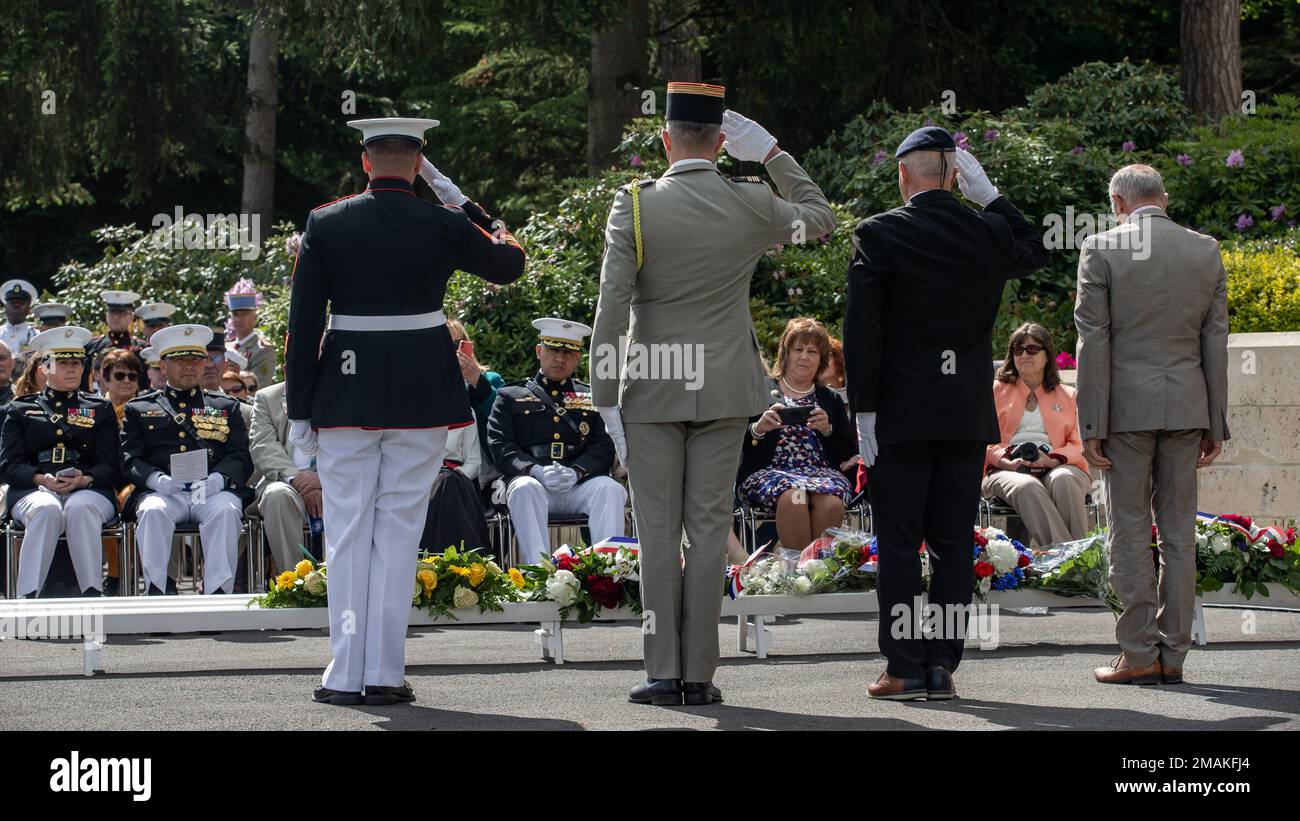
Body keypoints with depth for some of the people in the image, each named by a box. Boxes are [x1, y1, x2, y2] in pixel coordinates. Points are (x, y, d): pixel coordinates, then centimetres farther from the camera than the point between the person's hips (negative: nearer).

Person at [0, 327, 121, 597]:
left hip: (88, 491, 1)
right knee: (47, 510, -37)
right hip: (34, 491, 0)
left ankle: (92, 595, -38)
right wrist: (43, 479, -13)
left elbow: (110, 465, 9)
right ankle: (28, 597, -41)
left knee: (80, 509, -37)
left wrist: (84, 479, -14)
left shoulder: (100, 410, 19)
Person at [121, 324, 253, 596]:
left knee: (226, 510, -34)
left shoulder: (226, 407, 26)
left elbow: (241, 457, 13)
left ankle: (218, 593, -37)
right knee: (153, 511, -35)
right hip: (162, 492, 0)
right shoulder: (139, 409, 23)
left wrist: (219, 479, -10)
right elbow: (129, 459, 10)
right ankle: (157, 592, -33)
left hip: (213, 491, 0)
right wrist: (157, 479, -12)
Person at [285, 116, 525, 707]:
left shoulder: (325, 224, -2)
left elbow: (303, 323, -3)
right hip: (422, 394, 0)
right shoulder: (445, 226, -4)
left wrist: (299, 410, 2)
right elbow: (510, 264, 14)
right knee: (398, 531, 4)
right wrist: (464, 204, 21)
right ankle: (385, 673, 2)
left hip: (345, 393, 0)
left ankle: (346, 675, 5)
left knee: (348, 533, 6)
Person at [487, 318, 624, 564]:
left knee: (610, 489, -30)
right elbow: (500, 447, 5)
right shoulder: (510, 396, 19)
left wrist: (575, 472, -12)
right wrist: (536, 470, -15)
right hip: (532, 479, -1)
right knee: (524, 489, -36)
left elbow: (603, 448, 11)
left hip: (580, 484, 2)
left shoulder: (591, 397, 24)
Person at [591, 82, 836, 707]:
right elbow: (820, 218, 20)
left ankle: (663, 673, 1)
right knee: (709, 530, 4)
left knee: (658, 532, 3)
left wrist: (605, 398, -4)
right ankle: (699, 675, 4)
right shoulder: (753, 204, -2)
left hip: (651, 392, -1)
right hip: (725, 391, 1)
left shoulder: (634, 206, -7)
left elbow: (612, 308, -9)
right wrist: (770, 154, 18)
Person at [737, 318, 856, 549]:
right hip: (767, 472, -2)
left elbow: (850, 452, 15)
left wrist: (828, 430, -3)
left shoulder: (830, 400, 24)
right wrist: (757, 429, -13)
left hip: (821, 472, 2)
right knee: (793, 496, -37)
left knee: (831, 501, -34)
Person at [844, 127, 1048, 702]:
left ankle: (905, 670, -2)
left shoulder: (878, 235, -8)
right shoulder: (988, 234, 1)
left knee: (899, 545, 1)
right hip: (968, 416, 3)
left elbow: (862, 331, -11)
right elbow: (1036, 254, 26)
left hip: (901, 416, -3)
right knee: (953, 543, 7)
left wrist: (863, 413, -6)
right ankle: (942, 666, 5)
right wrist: (989, 196, 18)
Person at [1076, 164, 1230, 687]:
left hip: (1126, 407, -3)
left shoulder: (1102, 249, -5)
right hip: (1186, 408, 3)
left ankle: (1140, 653, -2)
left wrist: (1091, 426, -5)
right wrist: (1216, 425, 11)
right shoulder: (1206, 251, 5)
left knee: (1129, 531, 1)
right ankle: (1173, 654, 8)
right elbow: (1215, 342, 7)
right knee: (1179, 530, 7)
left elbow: (1093, 341, -7)